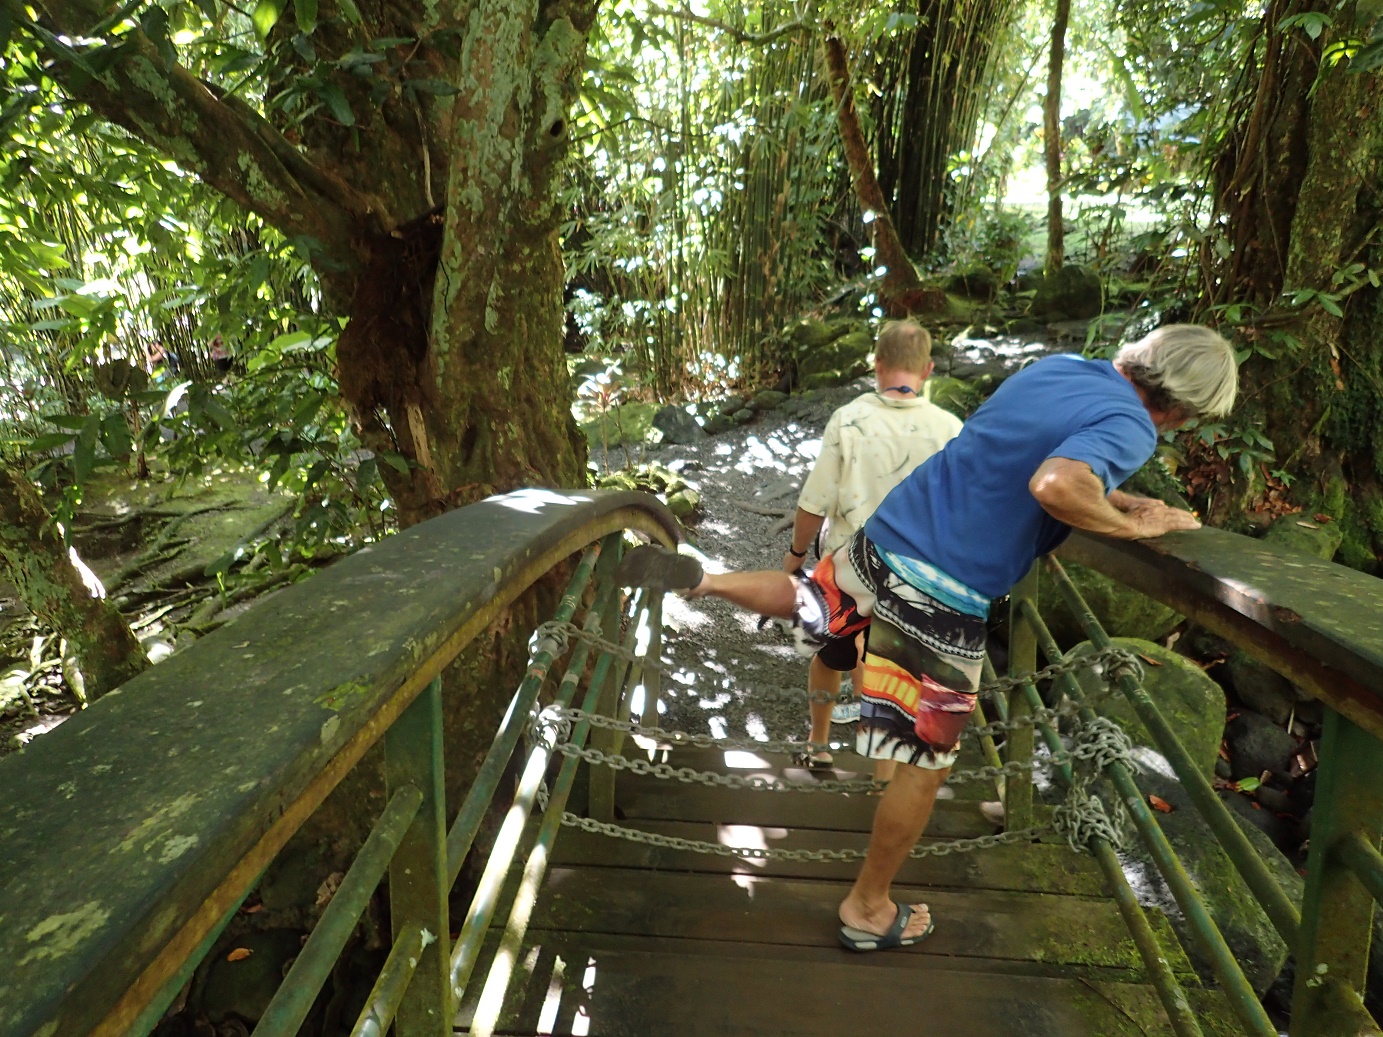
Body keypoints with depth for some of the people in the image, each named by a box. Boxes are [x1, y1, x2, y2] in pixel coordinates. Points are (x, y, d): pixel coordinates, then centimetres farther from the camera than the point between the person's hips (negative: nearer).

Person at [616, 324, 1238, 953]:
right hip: (943, 597, -7)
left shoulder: (1059, 366, 11)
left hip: (885, 537, 7)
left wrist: (1118, 500, 19)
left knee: (808, 605, 37)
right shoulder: (1130, 426, -13)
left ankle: (695, 579, 19)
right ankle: (868, 910, 25)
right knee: (925, 765, 10)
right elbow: (1055, 485, -33)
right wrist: (1133, 527, -15)